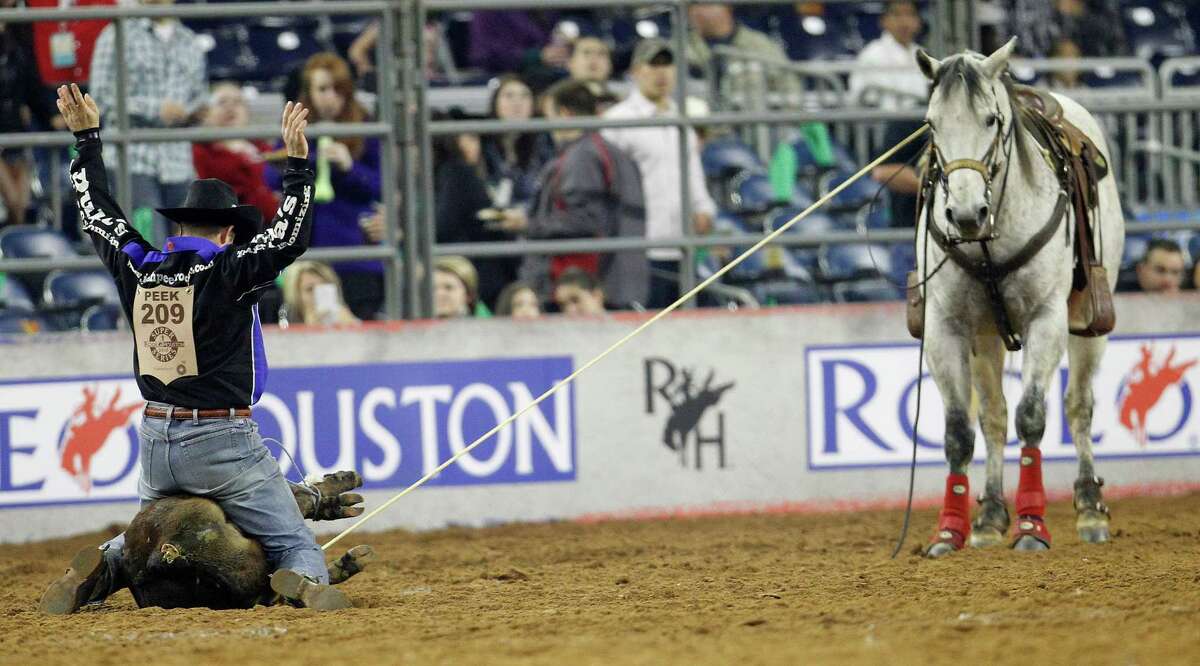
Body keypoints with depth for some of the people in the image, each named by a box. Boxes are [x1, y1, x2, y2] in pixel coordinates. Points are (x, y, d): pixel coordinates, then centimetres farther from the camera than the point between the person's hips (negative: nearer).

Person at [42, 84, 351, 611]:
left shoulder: (137, 268, 5)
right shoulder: (228, 272, -9)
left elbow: (98, 213, 19)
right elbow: (291, 236, -15)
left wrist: (86, 137, 27)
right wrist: (296, 162, -15)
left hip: (156, 438, 5)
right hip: (223, 442, -5)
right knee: (297, 547, -3)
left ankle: (102, 568, -4)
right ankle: (302, 584, -37)